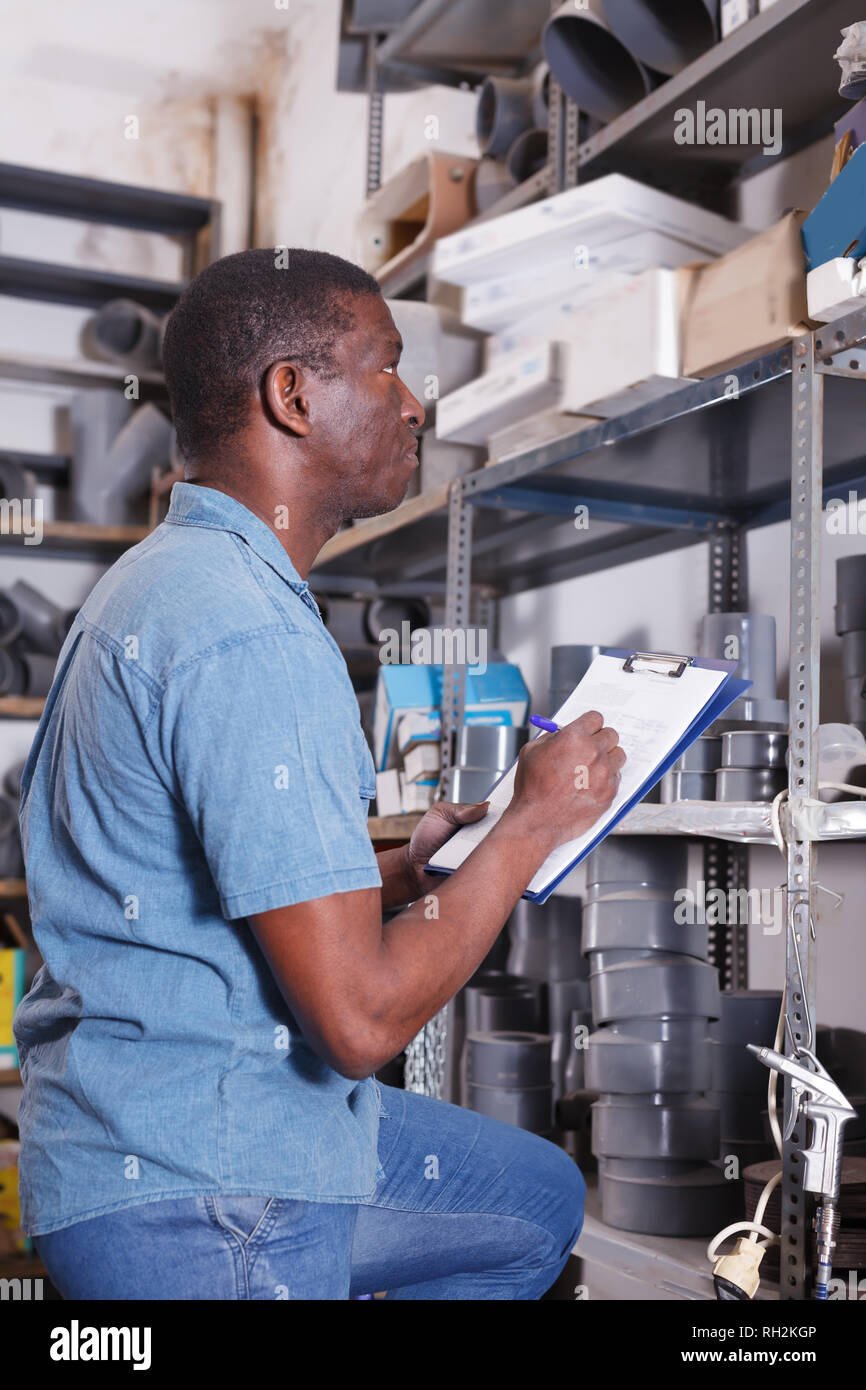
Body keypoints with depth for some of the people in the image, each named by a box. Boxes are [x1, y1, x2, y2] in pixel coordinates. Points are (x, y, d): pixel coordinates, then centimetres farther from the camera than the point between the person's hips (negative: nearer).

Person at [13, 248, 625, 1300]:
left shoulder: (164, 582, 11)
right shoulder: (250, 635, -24)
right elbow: (361, 1019, -24)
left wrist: (400, 873, 8)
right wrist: (534, 821, -12)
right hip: (199, 1207, -10)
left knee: (538, 1201, 22)